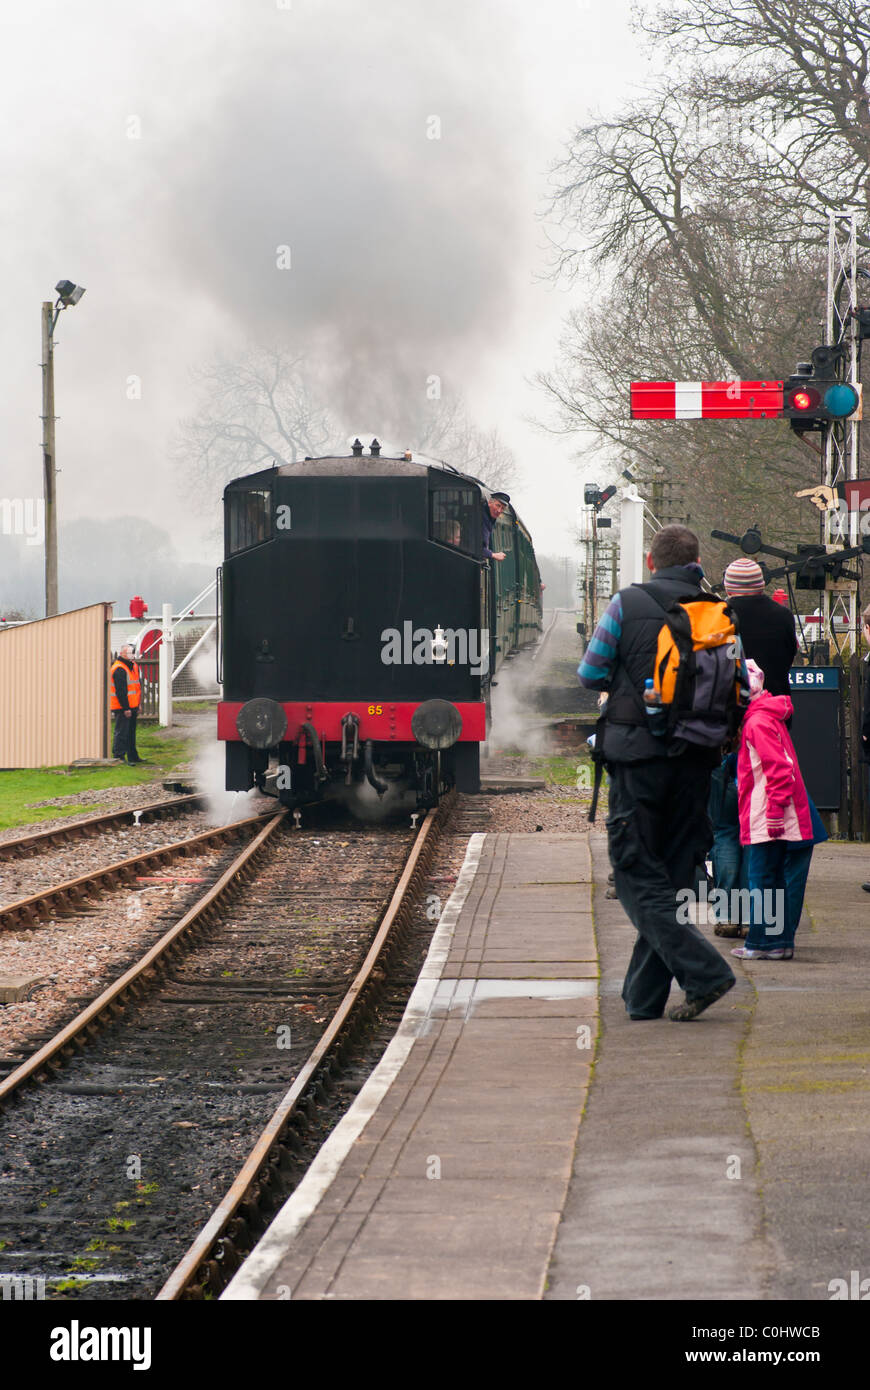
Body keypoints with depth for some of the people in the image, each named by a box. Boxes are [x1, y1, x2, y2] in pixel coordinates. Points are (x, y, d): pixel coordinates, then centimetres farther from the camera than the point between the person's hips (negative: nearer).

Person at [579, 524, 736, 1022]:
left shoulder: (627, 604, -5)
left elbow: (591, 673, 1)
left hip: (639, 754, -4)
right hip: (696, 759, 4)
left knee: (637, 874, 0)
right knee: (676, 874, 11)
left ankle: (704, 971, -15)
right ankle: (646, 995, 13)